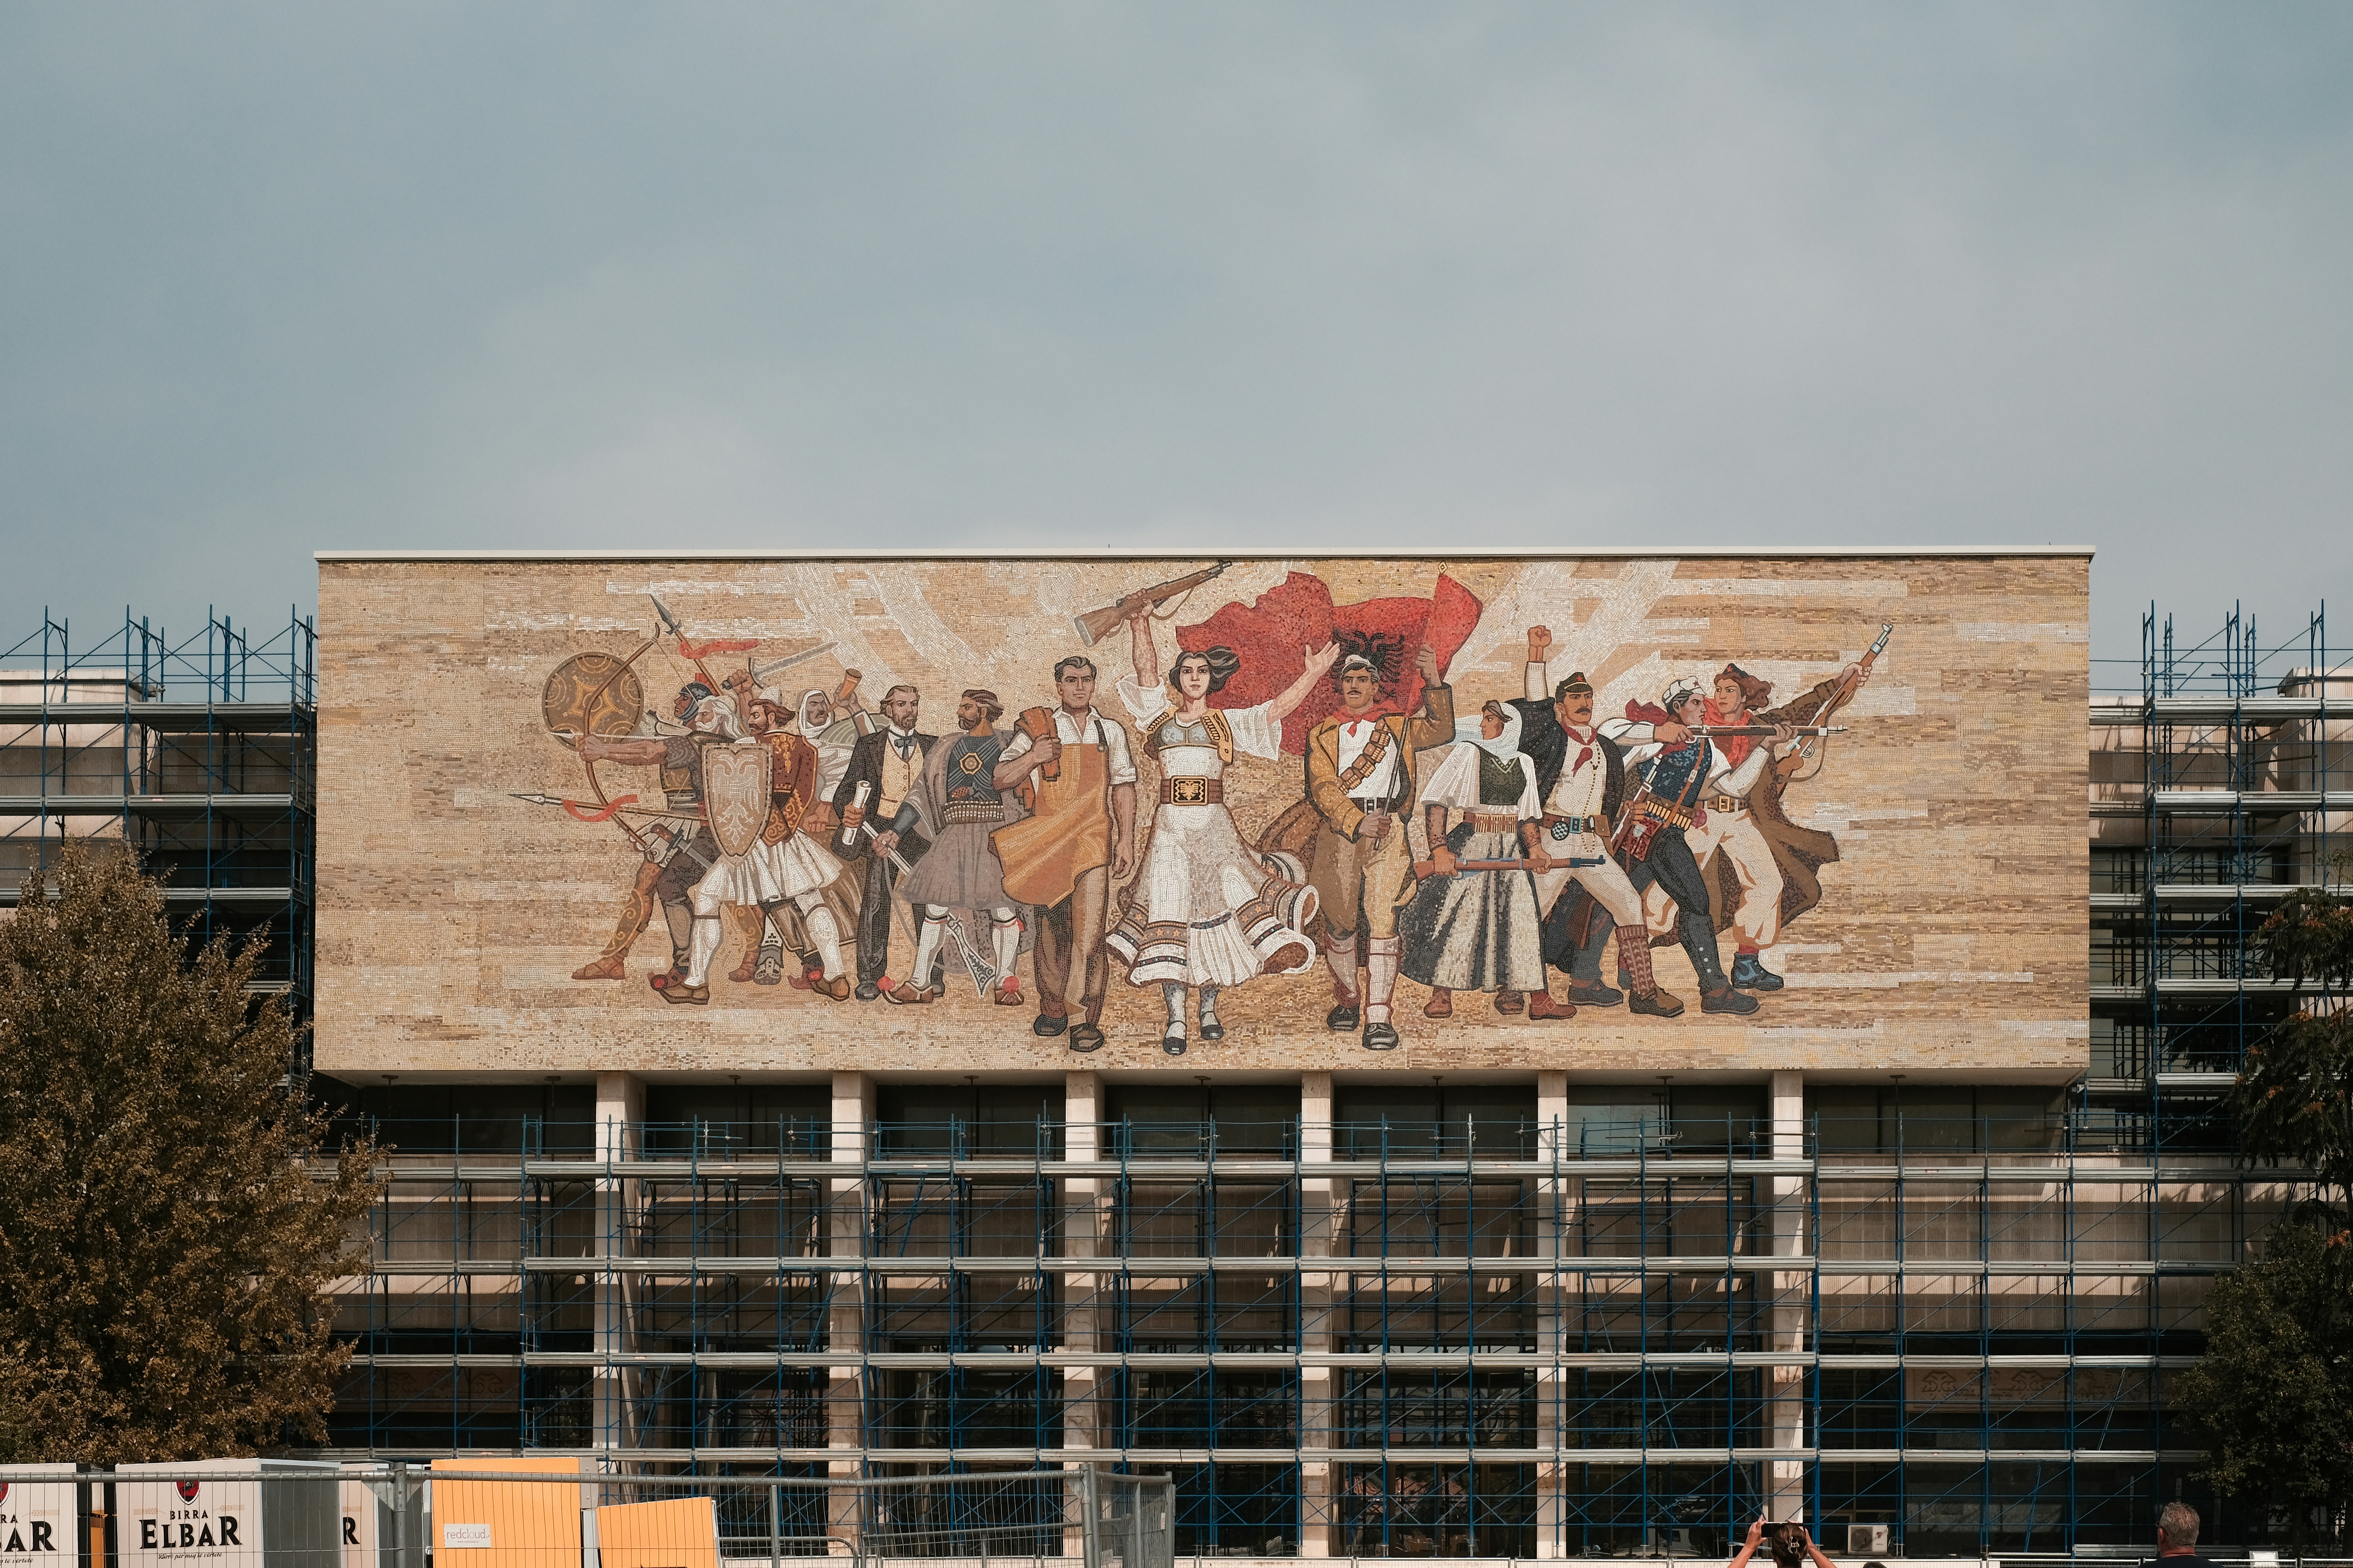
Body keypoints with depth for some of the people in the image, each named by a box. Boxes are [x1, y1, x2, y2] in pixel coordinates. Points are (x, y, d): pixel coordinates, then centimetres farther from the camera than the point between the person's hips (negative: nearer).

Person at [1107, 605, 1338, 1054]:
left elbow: (1279, 707, 3)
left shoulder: (1228, 723, 11)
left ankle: (1209, 1008, 11)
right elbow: (1146, 668, 2)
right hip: (1170, 827, -1)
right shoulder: (1162, 716, 11)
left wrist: (1312, 674, -7)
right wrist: (1140, 625, -11)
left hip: (1214, 828, 1)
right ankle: (1176, 1019, -8)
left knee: (1217, 908, -3)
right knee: (1169, 916, -7)